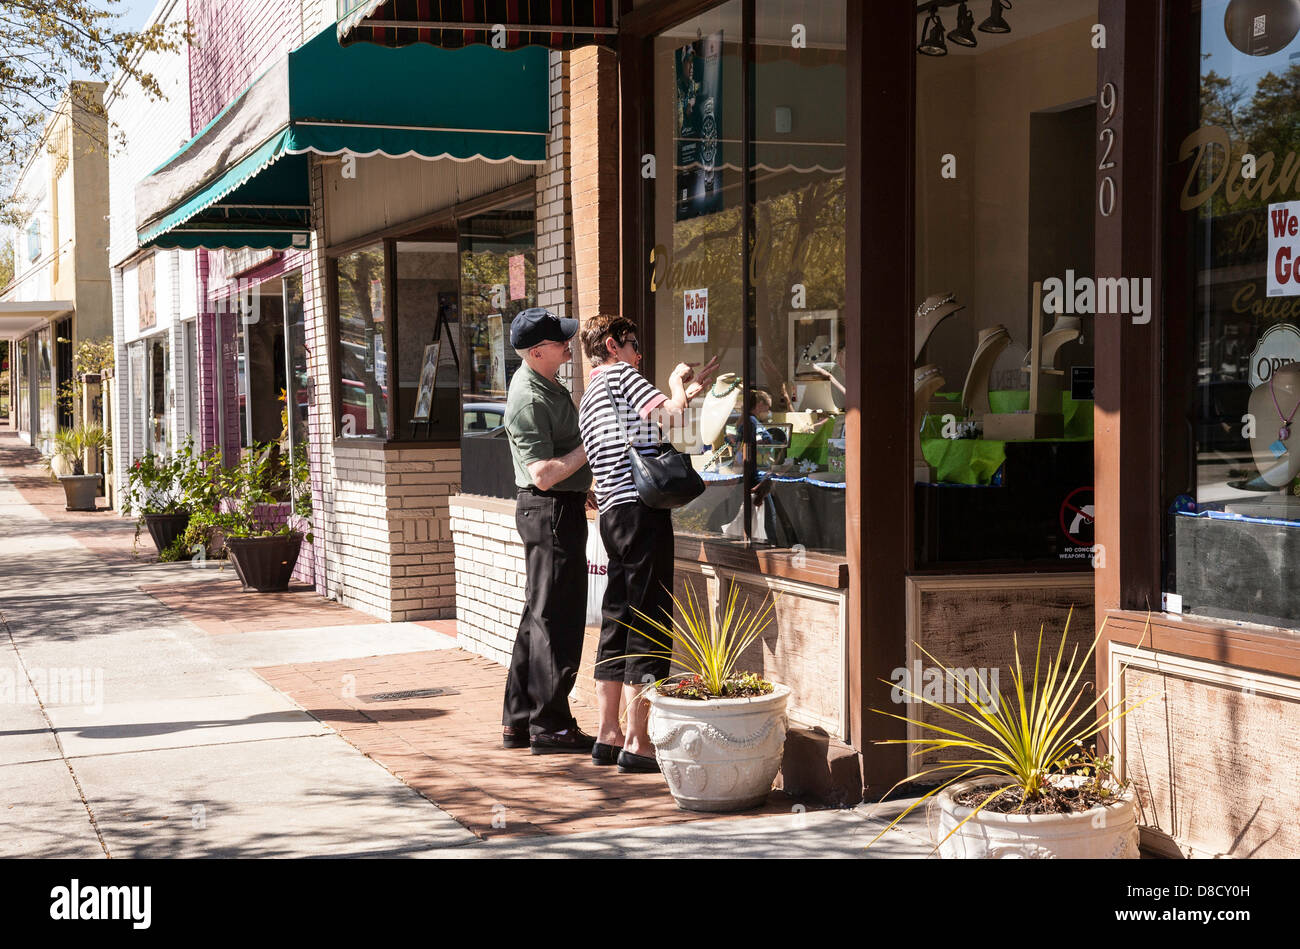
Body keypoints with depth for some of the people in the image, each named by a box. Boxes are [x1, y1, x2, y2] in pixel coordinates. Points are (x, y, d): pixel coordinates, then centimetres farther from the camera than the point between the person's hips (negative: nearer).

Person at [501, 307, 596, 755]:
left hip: (561, 505, 11)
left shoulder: (542, 383, 12)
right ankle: (549, 725, 2)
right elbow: (544, 474, -25)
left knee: (538, 617, 13)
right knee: (556, 620, -5)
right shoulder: (529, 401, -20)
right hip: (552, 512, -11)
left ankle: (518, 720, 20)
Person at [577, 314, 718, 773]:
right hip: (642, 508, -10)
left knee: (617, 621, 13)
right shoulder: (620, 375, -2)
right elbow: (668, 414, -15)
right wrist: (678, 386, 5)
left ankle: (608, 735, 16)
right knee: (649, 622, -8)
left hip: (613, 512, 10)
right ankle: (637, 744, -8)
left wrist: (686, 392, 29)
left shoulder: (588, 399, 24)